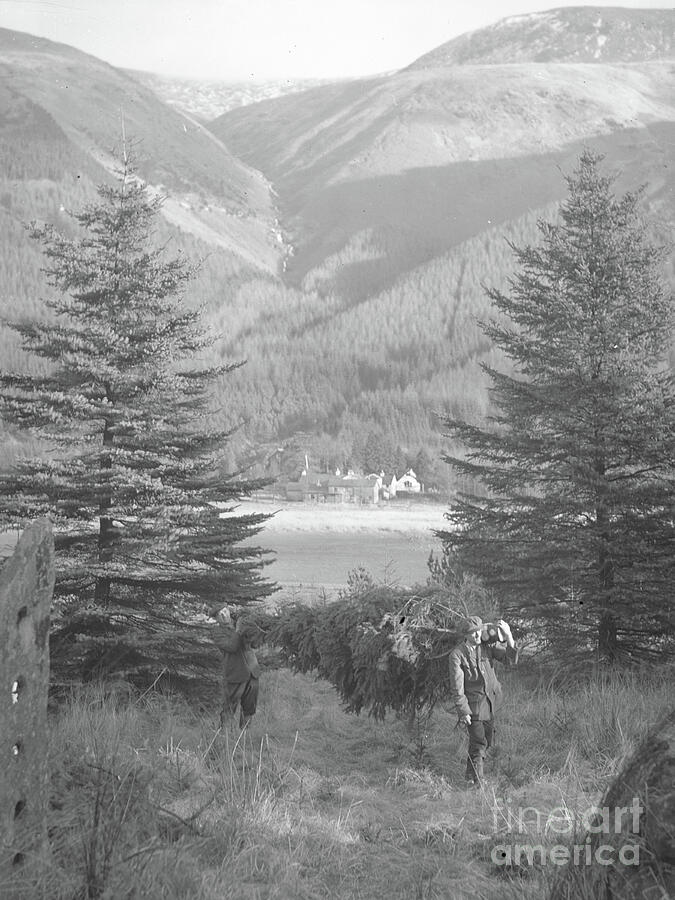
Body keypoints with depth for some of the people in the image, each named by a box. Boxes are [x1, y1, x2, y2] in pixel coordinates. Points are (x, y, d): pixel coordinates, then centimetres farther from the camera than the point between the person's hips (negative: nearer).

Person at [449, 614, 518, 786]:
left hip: (490, 701, 5)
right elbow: (456, 687, -14)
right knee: (479, 743, -5)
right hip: (473, 704, -5)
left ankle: (473, 774, 39)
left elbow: (511, 660, -11)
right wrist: (463, 711, -16)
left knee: (487, 740, 18)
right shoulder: (457, 654, -16)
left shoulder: (488, 645, -4)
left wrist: (508, 637, -25)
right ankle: (475, 780, 11)